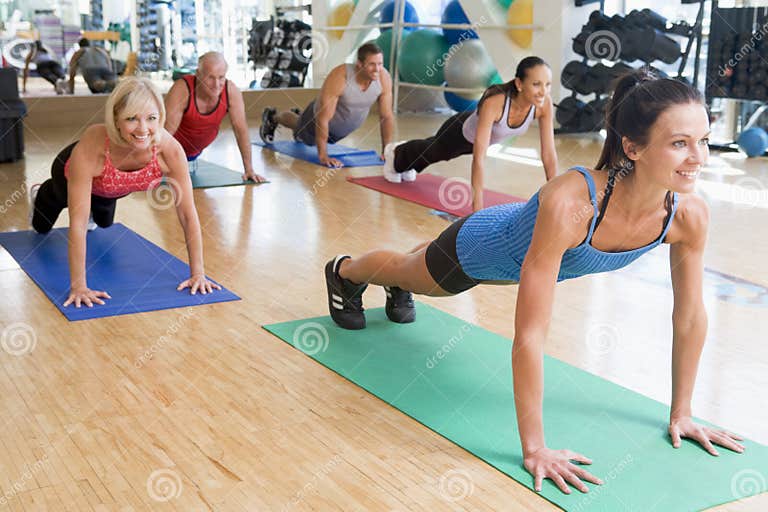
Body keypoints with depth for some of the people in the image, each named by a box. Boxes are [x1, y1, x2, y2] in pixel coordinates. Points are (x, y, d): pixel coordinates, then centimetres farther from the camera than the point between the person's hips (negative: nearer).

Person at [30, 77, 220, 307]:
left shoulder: (170, 150, -41)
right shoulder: (90, 148, -48)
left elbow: (188, 215, -34)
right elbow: (78, 222, -45)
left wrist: (198, 273, -34)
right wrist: (78, 286, -46)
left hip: (114, 189, 3)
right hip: (72, 175, -2)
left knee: (104, 223, 35)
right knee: (42, 226, 27)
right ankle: (40, 195, 58)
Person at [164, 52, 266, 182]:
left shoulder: (232, 92, -28)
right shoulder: (182, 90, -37)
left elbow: (241, 130, -21)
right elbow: (167, 131, -35)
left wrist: (249, 170, -21)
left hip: (197, 149, 4)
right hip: (174, 146, -4)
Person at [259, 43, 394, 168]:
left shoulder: (384, 77, -30)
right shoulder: (339, 77, -42)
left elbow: (387, 116, -20)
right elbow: (323, 119, -39)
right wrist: (322, 155, -40)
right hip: (320, 117, -5)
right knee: (302, 129, 28)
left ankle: (300, 116, 67)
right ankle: (272, 117, 58)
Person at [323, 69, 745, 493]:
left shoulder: (690, 214, -33)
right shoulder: (568, 203, -50)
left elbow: (690, 314, -18)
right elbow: (529, 334, -48)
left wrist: (680, 413, -10)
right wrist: (534, 449, -44)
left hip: (523, 256, 5)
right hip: (482, 245, -5)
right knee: (409, 273, 30)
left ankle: (398, 289, 73)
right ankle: (344, 271, 64)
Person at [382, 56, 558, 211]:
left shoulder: (544, 104, -34)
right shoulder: (494, 103, -48)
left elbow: (549, 153, -28)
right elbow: (478, 158, -50)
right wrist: (477, 209, -53)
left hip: (482, 134, 5)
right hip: (461, 132, -5)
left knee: (437, 152, 36)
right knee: (431, 151, 30)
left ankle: (405, 162, 70)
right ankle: (395, 154, 67)